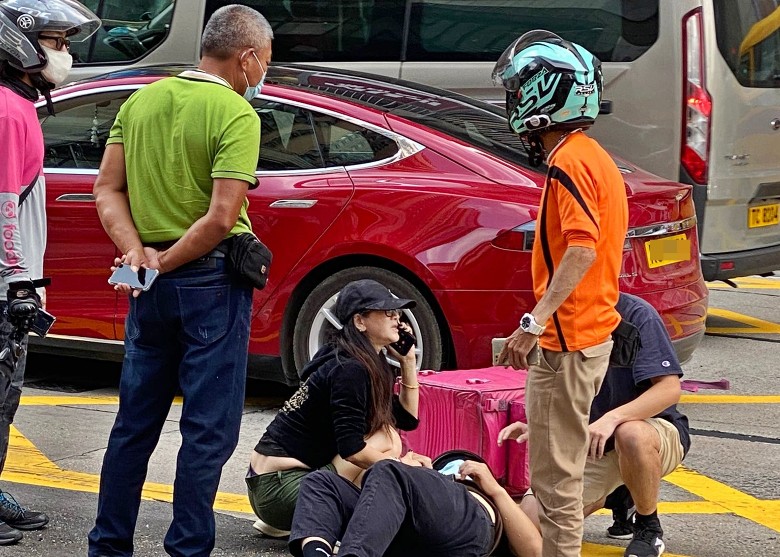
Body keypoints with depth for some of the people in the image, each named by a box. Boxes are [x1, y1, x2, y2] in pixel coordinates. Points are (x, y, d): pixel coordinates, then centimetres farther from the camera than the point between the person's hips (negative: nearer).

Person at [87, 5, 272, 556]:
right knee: (209, 428, 0)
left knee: (135, 421, 15)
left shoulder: (141, 101, 7)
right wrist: (166, 263, -9)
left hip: (151, 285, 7)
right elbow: (221, 218, -20)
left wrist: (137, 252, -4)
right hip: (212, 282, -6)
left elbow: (108, 189, 5)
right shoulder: (236, 114, -13)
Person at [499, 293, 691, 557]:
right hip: (590, 444, 6)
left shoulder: (636, 315, -17)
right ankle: (615, 495, 19)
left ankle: (648, 528, -15)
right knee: (531, 519, -9)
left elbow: (670, 388, -24)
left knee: (631, 434, -43)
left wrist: (612, 419, -37)